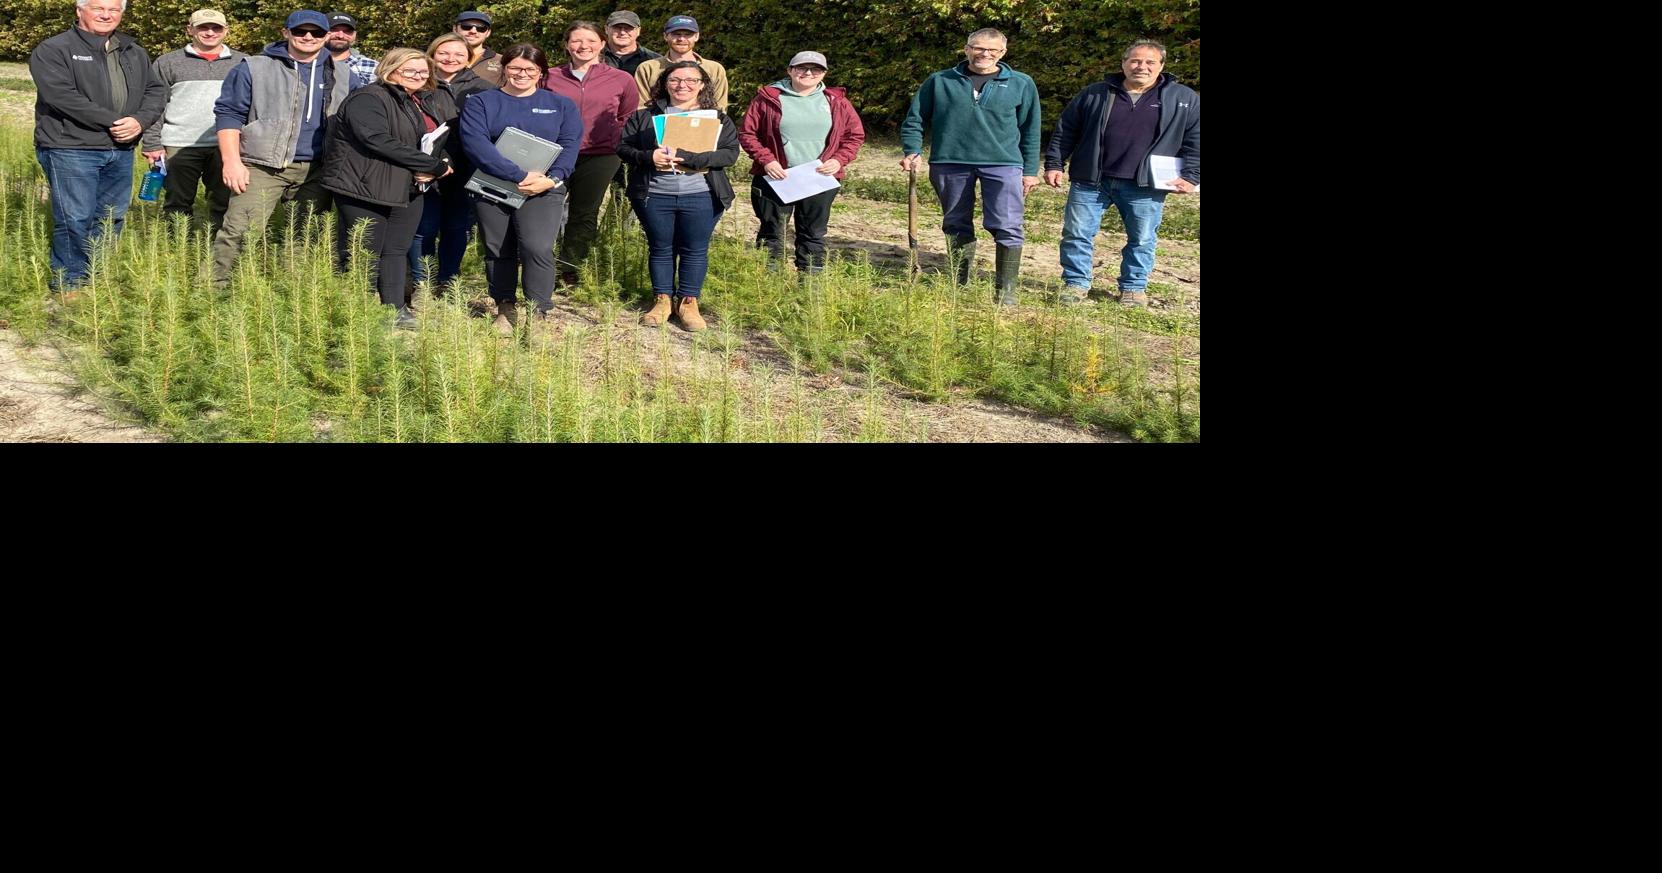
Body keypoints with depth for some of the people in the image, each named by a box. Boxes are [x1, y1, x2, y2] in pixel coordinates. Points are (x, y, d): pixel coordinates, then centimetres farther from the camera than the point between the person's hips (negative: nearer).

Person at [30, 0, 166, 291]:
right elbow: (62, 96, -17)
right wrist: (112, 121, -18)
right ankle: (69, 286, 1)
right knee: (74, 220, -8)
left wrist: (140, 120, -9)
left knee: (111, 219, 10)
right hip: (71, 149, -6)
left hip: (121, 152, 6)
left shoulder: (134, 53, 16)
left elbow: (156, 90, 13)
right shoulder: (53, 50, -5)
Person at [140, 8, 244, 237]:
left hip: (228, 147, 1)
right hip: (180, 147, -1)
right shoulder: (169, 62, 6)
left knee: (225, 203, 3)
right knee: (178, 204, 4)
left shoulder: (242, 63, 10)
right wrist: (152, 145, -3)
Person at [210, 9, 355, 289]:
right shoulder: (255, 68, 1)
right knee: (240, 231, -15)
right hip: (263, 167, -4)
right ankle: (217, 288, -11)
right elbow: (229, 113, 0)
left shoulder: (342, 75, 13)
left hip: (316, 171, 4)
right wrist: (232, 161, -9)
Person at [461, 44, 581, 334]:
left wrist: (553, 178, -18)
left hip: (543, 191, -1)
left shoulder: (561, 105, 12)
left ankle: (538, 315, -14)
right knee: (499, 252, 7)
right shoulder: (481, 103, 5)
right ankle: (505, 309, 23)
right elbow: (475, 143, -11)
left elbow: (569, 144, 2)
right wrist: (519, 175, -19)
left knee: (538, 248, -20)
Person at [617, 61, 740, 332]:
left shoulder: (717, 118, 4)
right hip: (654, 196, 1)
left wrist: (685, 157, -18)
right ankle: (662, 300, 20)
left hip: (700, 197, -1)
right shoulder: (644, 116, 7)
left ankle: (688, 302, 14)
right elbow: (623, 147, 5)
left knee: (694, 250, 4)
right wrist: (649, 157, -17)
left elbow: (730, 153, -7)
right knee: (660, 248, 9)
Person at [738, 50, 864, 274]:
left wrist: (839, 160, -6)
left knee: (813, 234, 7)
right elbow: (747, 133, 1)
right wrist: (766, 160, -12)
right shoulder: (768, 98, 0)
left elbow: (855, 135, 11)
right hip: (776, 178, -2)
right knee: (771, 232, 2)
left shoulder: (836, 102, 7)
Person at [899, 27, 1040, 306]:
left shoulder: (1021, 84, 7)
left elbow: (1030, 130, 10)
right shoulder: (940, 82, 6)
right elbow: (914, 120, 10)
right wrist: (913, 152, -5)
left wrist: (1030, 171, 7)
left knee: (1007, 228, -11)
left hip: (1003, 165, -1)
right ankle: (958, 286, 22)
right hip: (949, 164, 1)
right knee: (956, 228, 10)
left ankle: (1007, 291, -3)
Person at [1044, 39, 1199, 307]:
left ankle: (1134, 288, 22)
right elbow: (1065, 131, 9)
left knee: (1142, 239, 7)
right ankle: (1075, 284, 15)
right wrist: (1054, 164, 3)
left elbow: (1195, 141, 5)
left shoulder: (1185, 99, 2)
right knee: (1076, 234, 2)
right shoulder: (1094, 94, 5)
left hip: (1145, 186, -1)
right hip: (1090, 181, 1)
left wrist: (1191, 176, -4)